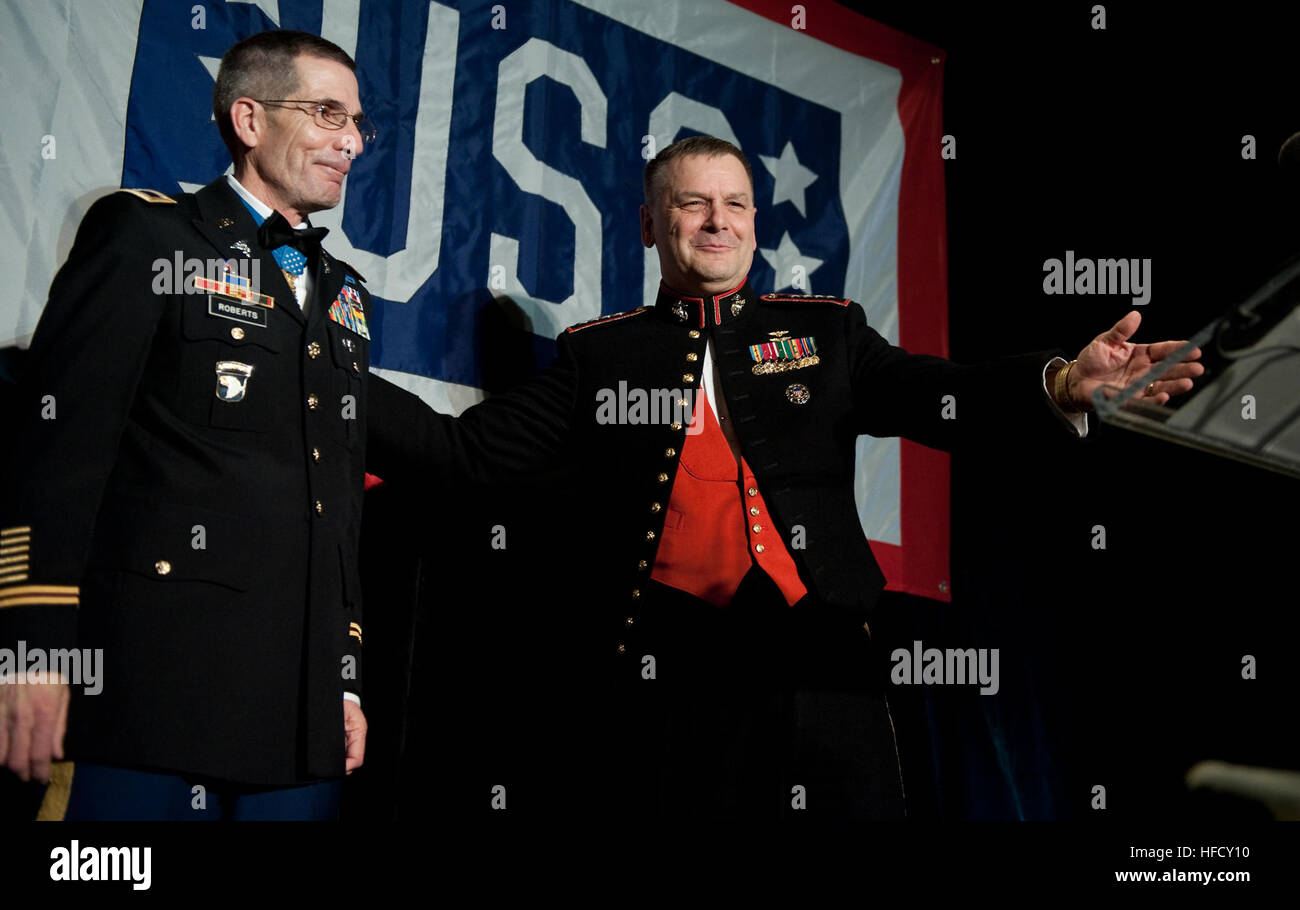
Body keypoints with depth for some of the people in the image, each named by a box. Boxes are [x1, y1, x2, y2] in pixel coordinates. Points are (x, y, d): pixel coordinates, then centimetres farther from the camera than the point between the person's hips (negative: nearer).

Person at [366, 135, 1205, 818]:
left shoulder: (828, 333, 13)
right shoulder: (599, 354, 13)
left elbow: (938, 399, 0)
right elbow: (472, 448, 9)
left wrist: (1063, 386, -19)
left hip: (809, 660, 0)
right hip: (654, 662, 0)